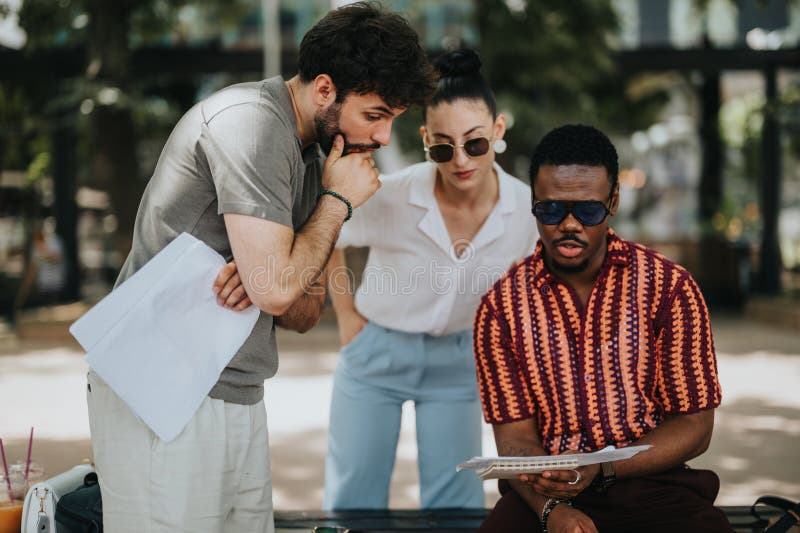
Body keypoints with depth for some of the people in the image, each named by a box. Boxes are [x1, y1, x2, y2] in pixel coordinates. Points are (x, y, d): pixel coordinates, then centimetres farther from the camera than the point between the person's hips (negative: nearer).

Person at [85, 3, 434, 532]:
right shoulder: (250, 122, -15)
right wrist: (338, 200, -7)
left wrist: (267, 278, -10)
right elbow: (276, 290, -22)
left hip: (238, 397, 9)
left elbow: (304, 314, 13)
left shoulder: (311, 158, 13)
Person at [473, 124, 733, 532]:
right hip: (545, 493, 0)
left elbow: (694, 426, 1)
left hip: (652, 481, 1)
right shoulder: (500, 308, 4)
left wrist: (601, 468, -15)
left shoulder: (669, 287, 1)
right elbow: (514, 436, 1)